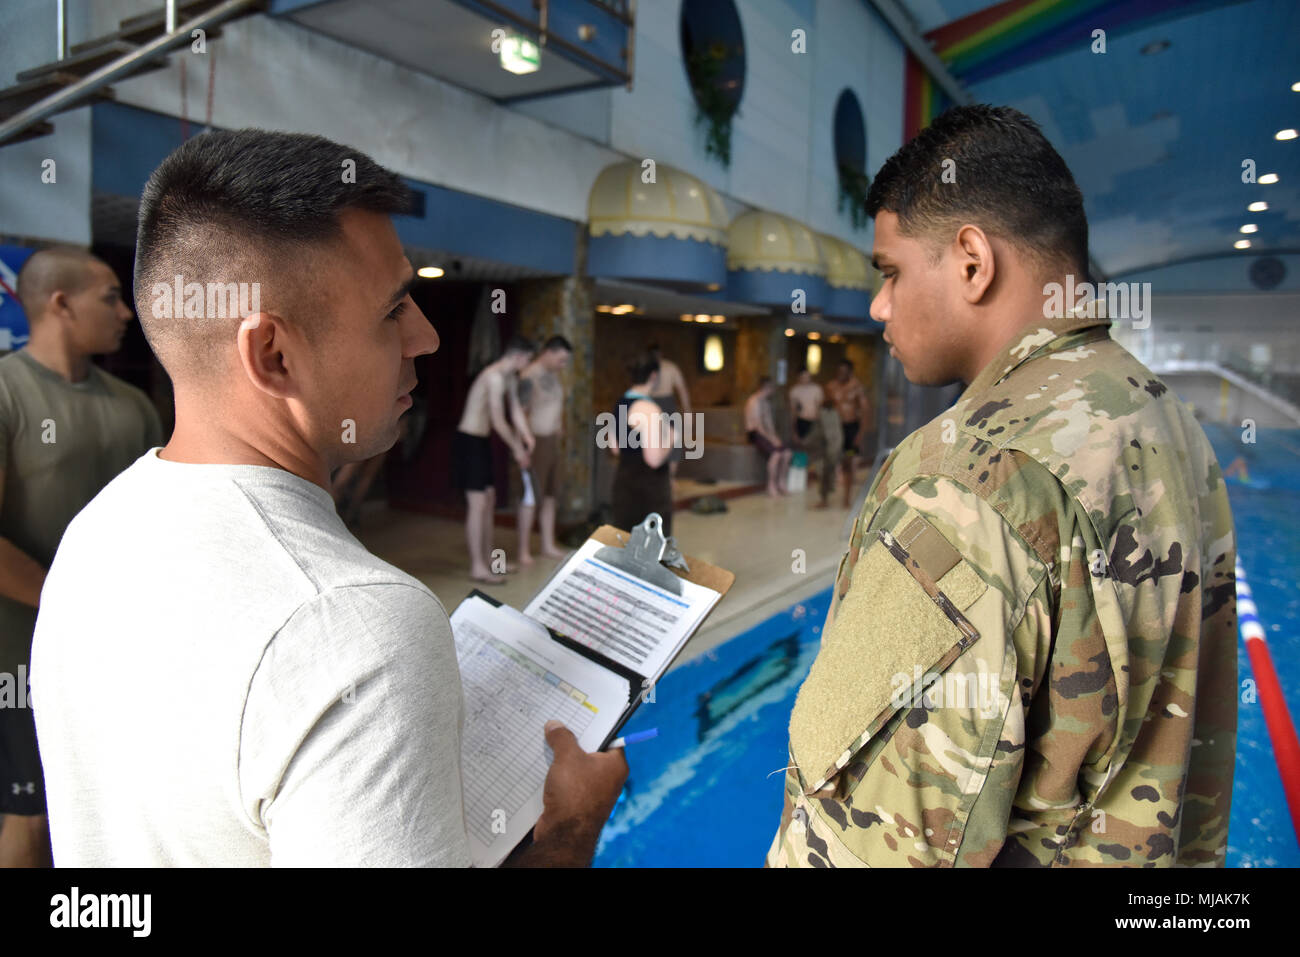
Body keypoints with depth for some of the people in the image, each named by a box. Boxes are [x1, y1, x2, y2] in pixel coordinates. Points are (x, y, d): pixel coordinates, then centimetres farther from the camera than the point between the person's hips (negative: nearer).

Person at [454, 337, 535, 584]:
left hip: (481, 442, 11)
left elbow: (516, 410, 14)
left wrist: (528, 440, 6)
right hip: (469, 442, -11)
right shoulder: (495, 377, -21)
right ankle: (477, 567, -5)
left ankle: (488, 559, 23)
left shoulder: (510, 378, 12)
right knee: (477, 504, -10)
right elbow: (498, 422, -22)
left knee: (489, 499, 14)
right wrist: (517, 449, -12)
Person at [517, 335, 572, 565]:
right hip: (537, 441, -8)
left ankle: (548, 545, 21)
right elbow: (521, 413, -17)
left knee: (550, 495, 12)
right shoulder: (530, 376, -14)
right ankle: (524, 550, 3)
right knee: (531, 496, -5)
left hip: (553, 441, 8)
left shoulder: (553, 375, 12)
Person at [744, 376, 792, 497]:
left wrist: (774, 436, 0)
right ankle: (771, 486, -21)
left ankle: (781, 482, -5)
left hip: (769, 434, 8)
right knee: (776, 453, -30)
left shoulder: (766, 402, 18)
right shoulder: (753, 401, -11)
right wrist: (771, 438, -19)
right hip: (757, 434, -8)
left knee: (787, 452, -15)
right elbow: (757, 425, -16)